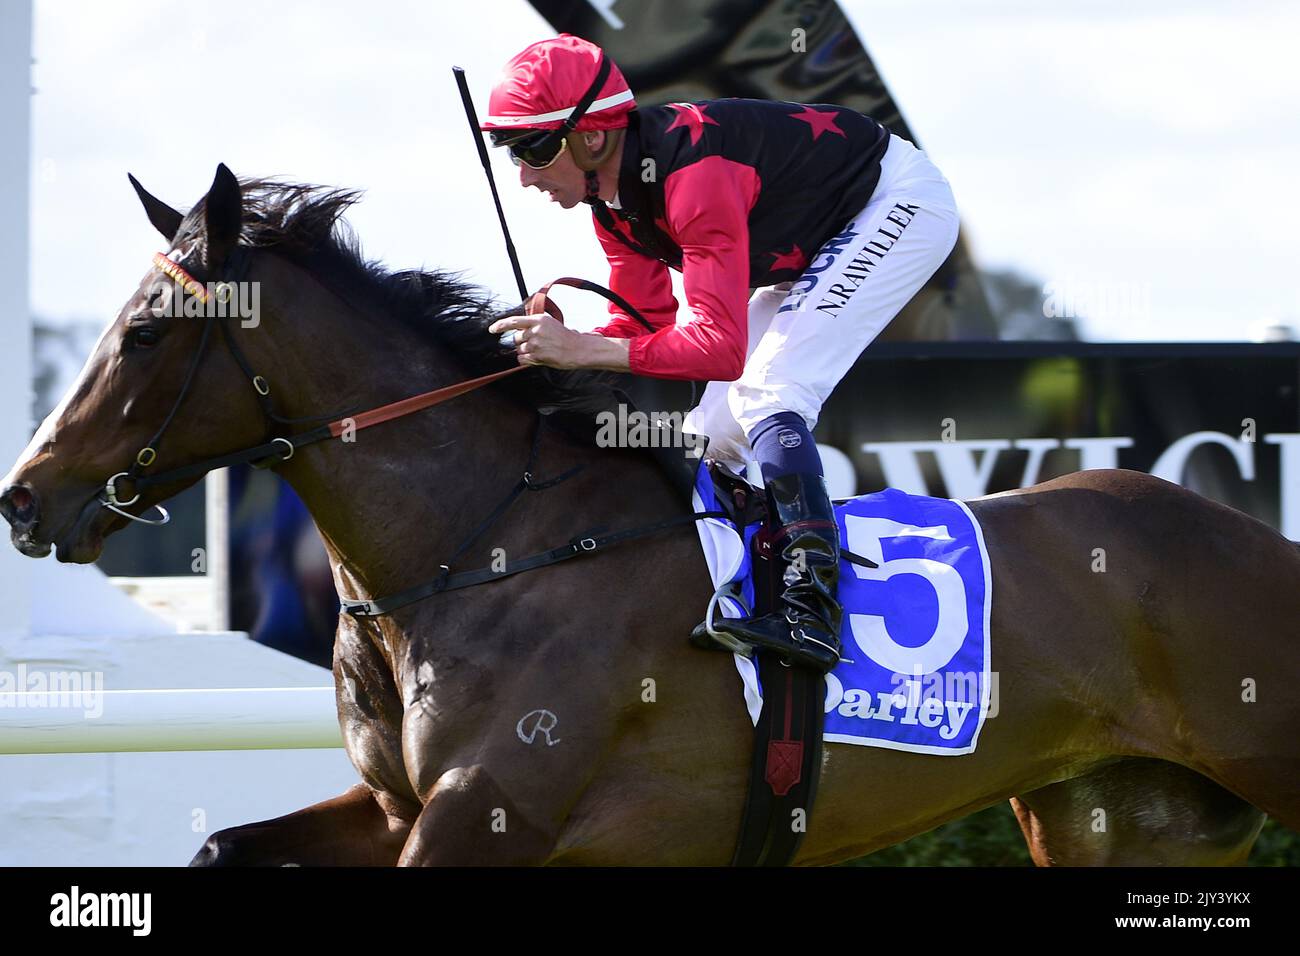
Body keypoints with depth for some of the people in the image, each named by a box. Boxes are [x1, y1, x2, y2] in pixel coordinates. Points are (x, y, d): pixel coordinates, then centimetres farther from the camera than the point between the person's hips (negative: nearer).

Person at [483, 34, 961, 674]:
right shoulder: (610, 196, -8)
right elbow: (647, 320, 1)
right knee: (716, 430, 6)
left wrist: (584, 349, -44)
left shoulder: (693, 172, -36)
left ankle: (812, 613, -34)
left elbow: (721, 346, -41)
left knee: (766, 393, -26)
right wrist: (554, 350, -17)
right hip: (810, 245, 10)